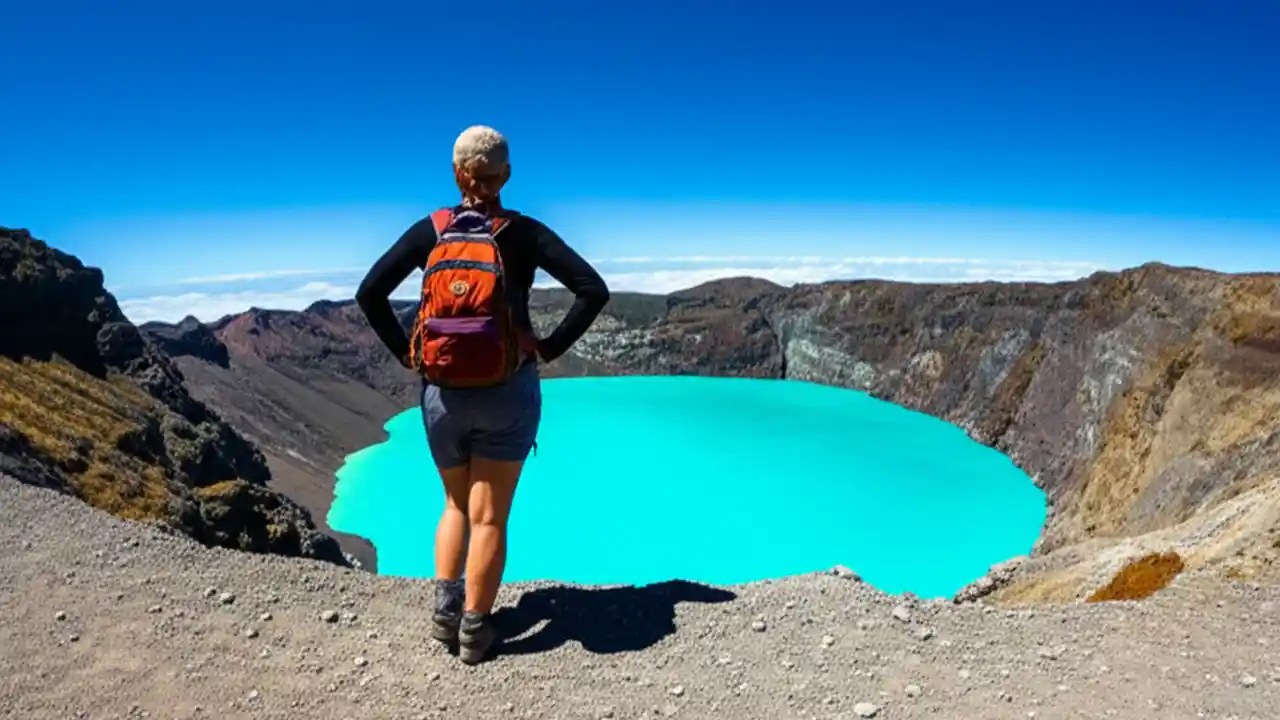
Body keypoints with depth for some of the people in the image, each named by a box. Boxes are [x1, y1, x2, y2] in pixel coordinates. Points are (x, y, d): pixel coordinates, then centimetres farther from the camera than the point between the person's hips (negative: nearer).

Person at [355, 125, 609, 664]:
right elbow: (594, 290, -9)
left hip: (442, 391, 2)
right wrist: (550, 347, -3)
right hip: (509, 390, -2)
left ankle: (445, 609, 14)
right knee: (489, 515, 9)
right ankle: (474, 630, 17)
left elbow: (369, 293, -2)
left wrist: (405, 352, 5)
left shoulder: (430, 230, 0)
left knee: (456, 504, 22)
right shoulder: (524, 233, -4)